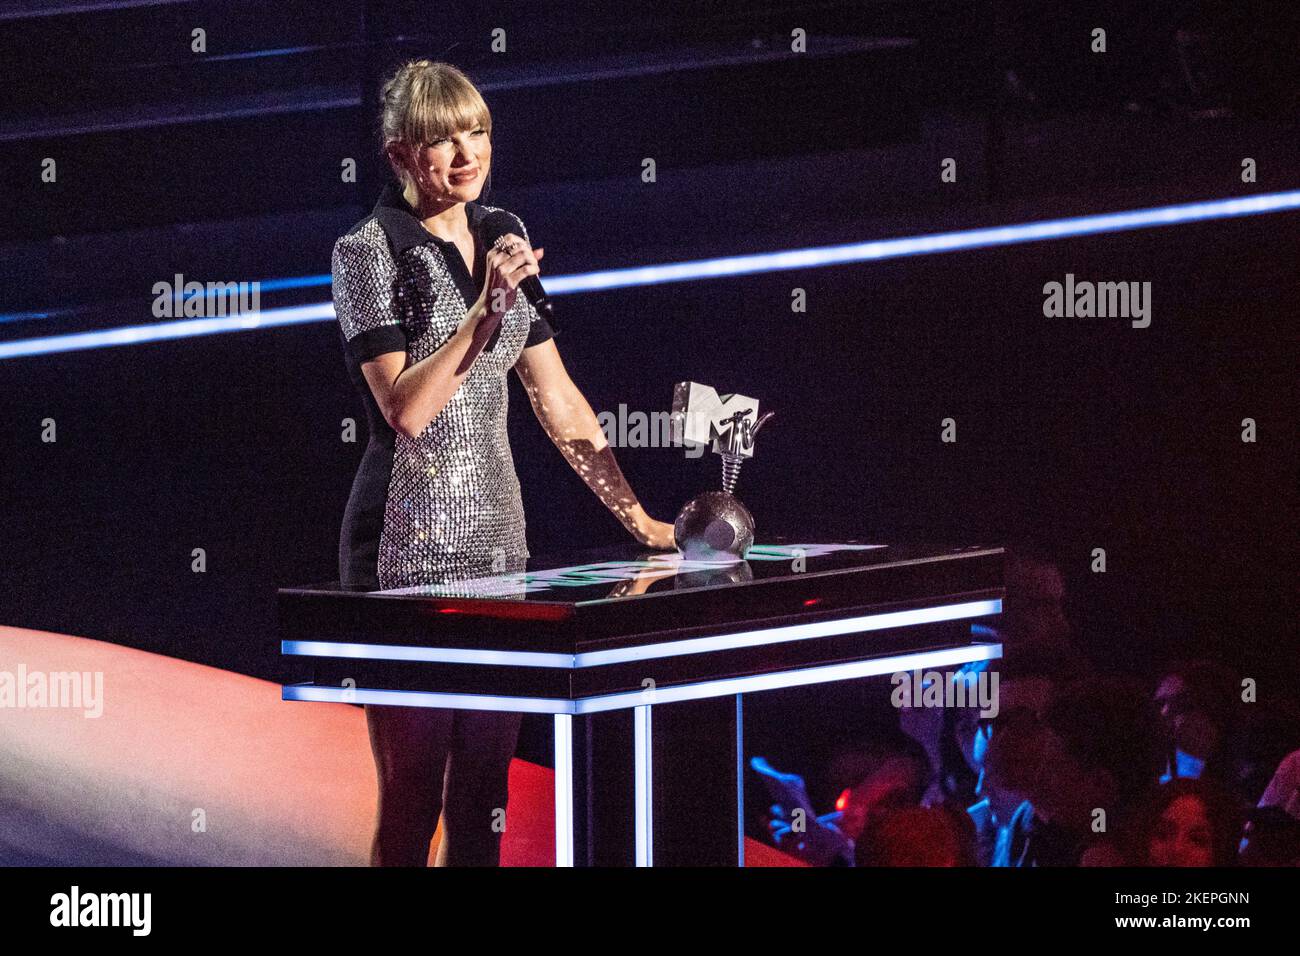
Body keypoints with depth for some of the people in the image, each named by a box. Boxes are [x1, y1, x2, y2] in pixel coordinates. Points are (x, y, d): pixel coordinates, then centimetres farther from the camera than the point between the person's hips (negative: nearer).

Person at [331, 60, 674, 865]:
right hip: (410, 546, -6)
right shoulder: (370, 251, -7)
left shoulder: (500, 241, 12)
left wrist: (637, 516, 11)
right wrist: (487, 309, -23)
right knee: (412, 797, -4)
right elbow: (406, 409, -16)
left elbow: (557, 398, 15)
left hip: (497, 529, 6)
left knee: (485, 796, 7)